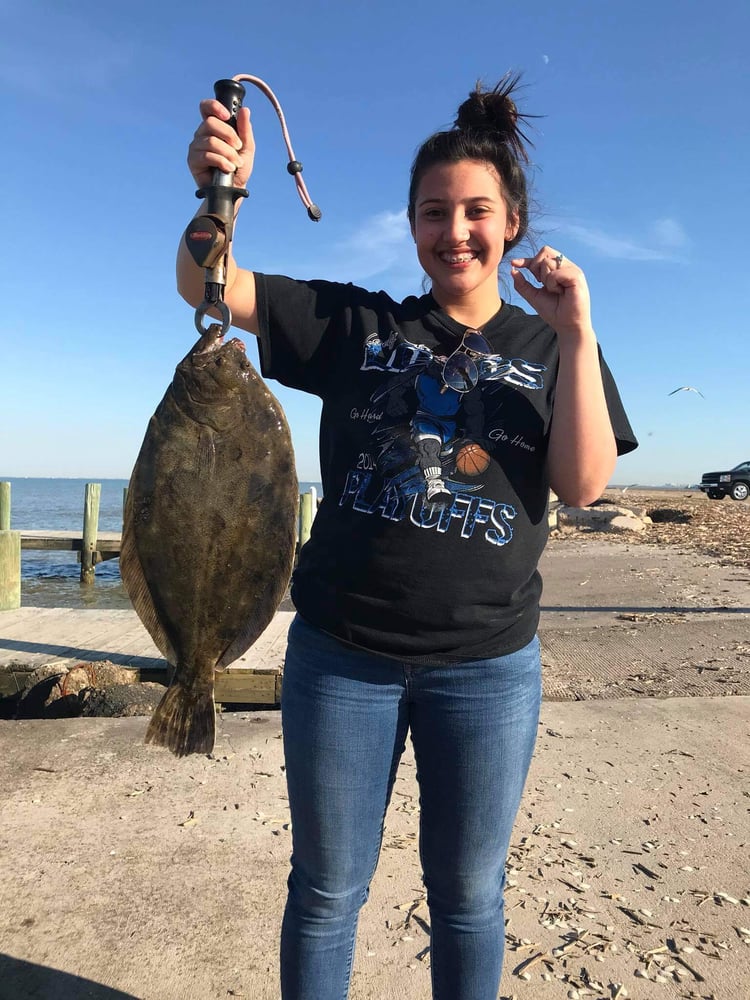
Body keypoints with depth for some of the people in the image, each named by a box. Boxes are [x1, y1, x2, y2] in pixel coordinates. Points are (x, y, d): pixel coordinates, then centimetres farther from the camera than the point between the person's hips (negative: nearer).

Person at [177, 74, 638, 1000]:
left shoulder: (551, 347, 6)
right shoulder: (356, 323, 4)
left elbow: (584, 484, -6)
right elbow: (206, 288, -1)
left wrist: (576, 334, -12)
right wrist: (222, 192, -20)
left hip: (488, 664, 1)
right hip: (342, 653, 0)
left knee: (467, 895, 19)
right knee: (327, 887, 16)